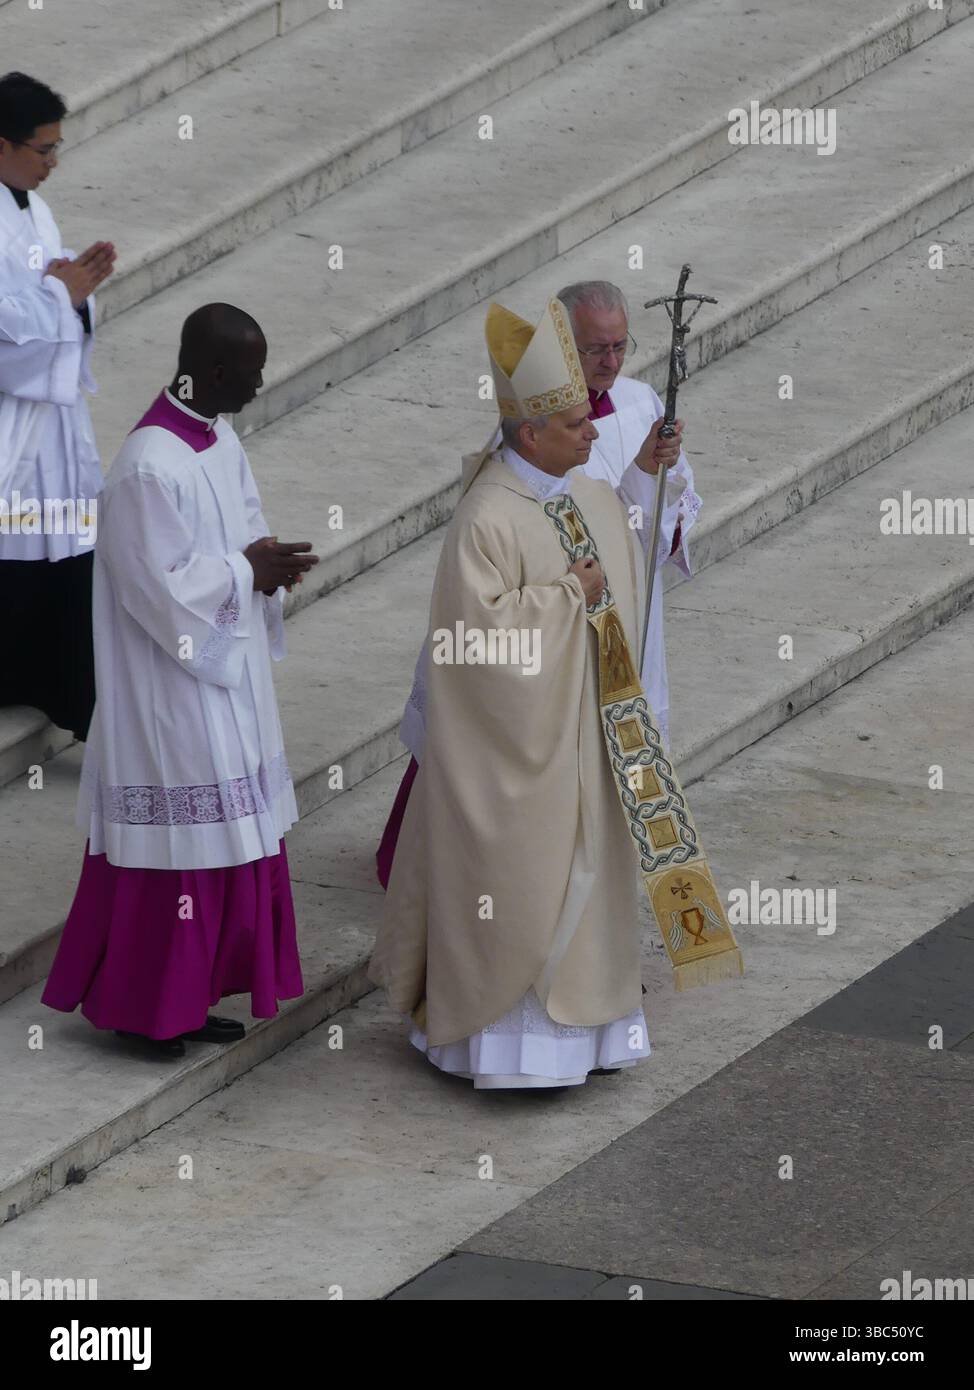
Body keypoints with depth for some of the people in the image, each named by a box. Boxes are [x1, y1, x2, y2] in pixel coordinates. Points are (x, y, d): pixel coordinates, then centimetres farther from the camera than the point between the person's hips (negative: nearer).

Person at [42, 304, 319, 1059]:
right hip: (172, 691, -9)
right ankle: (141, 1006, 11)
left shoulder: (221, 440, 5)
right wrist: (248, 571, -15)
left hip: (226, 680, 9)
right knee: (175, 844, -1)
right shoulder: (150, 466, -24)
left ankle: (187, 995, 22)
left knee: (223, 843, 13)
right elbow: (165, 588, -23)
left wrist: (267, 563, -6)